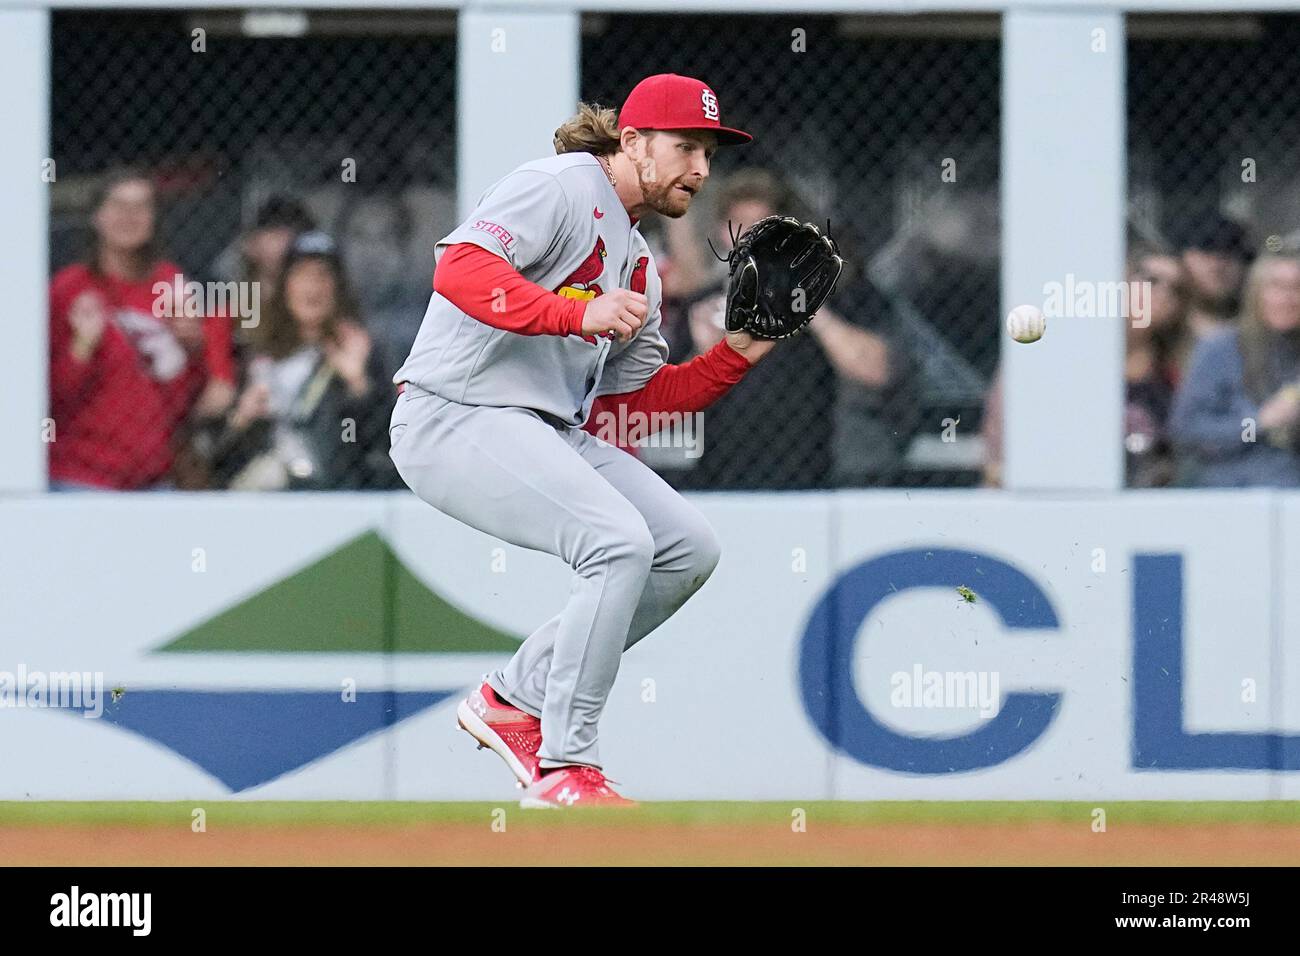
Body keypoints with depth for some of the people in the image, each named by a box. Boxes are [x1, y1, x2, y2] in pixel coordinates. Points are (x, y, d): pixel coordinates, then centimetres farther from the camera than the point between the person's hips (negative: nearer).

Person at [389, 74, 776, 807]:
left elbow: (635, 396, 20)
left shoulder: (638, 263, 22)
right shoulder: (563, 188, -7)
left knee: (690, 549, 3)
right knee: (619, 541, -26)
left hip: (556, 433, 10)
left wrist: (736, 356, 8)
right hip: (456, 418, -10)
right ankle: (563, 770, -19)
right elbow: (460, 267, -23)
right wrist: (580, 314, -32)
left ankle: (517, 699, 11)